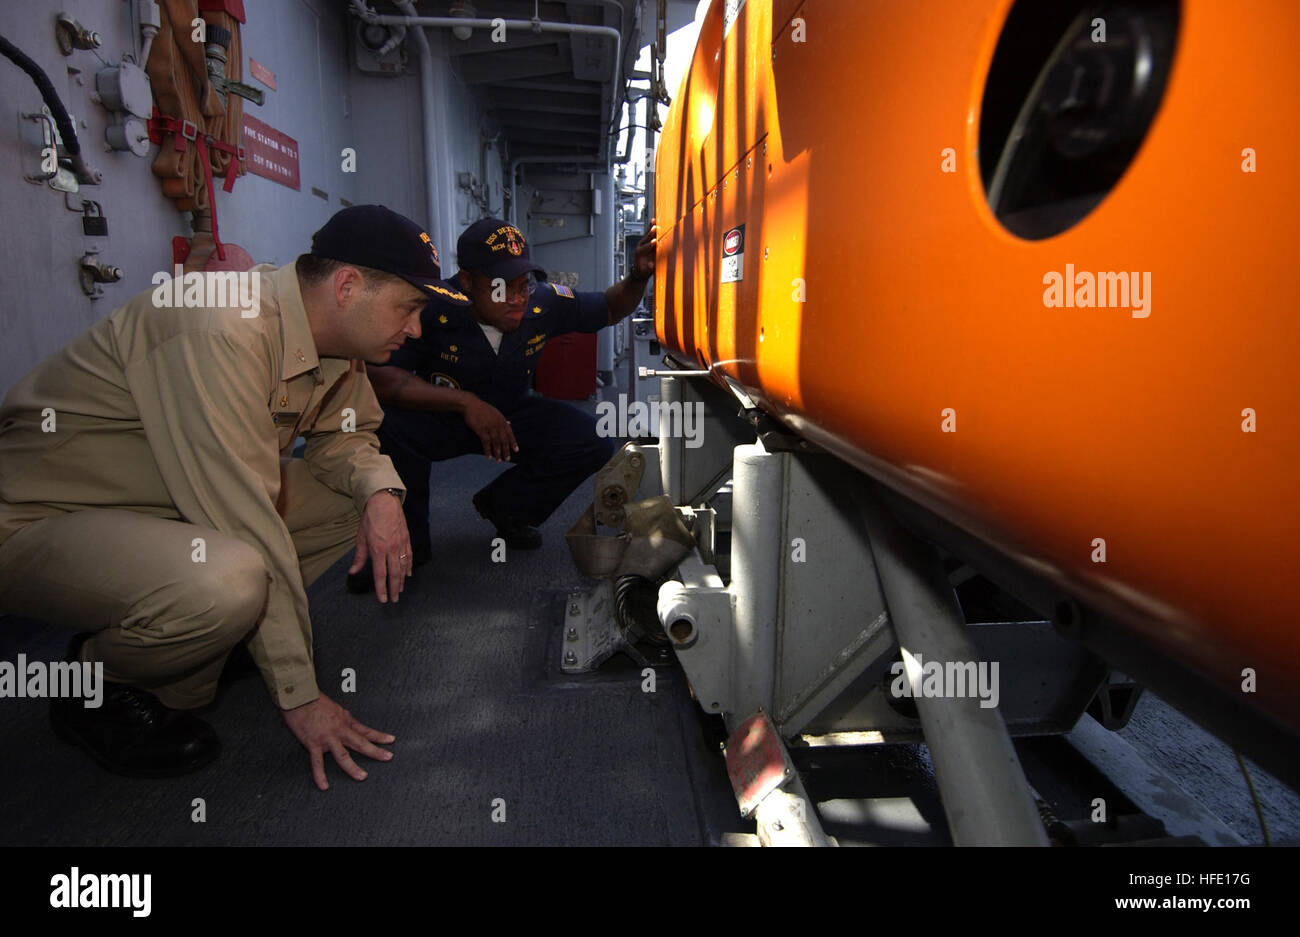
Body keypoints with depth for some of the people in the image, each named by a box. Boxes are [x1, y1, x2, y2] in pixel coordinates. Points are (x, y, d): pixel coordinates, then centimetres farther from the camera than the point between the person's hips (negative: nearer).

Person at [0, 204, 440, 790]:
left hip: (174, 510, 9)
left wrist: (380, 491, -15)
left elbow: (342, 434, 11)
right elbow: (247, 523, -31)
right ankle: (94, 686, -1)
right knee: (226, 580, -38)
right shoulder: (220, 332, -31)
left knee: (361, 497, -2)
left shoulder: (331, 331, -4)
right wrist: (299, 695, -24)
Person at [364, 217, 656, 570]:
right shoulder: (432, 308, -27)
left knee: (594, 443, -16)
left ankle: (504, 506, 11)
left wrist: (638, 277, -20)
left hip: (509, 415, 4)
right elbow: (377, 376, -34)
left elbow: (609, 309, 2)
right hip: (437, 419, -3)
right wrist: (465, 402, -39)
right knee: (388, 425, -37)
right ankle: (407, 541, -7)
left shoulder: (545, 303, -15)